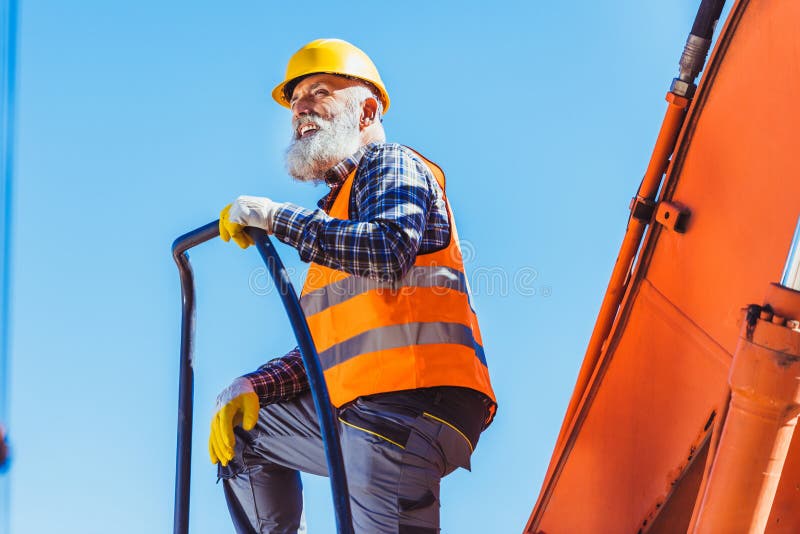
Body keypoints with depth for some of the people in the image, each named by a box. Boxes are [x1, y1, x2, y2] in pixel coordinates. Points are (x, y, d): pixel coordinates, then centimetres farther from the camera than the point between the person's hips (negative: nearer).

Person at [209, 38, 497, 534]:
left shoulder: (390, 164, 4)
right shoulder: (333, 215, 29)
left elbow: (389, 248, -20)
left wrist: (274, 216, -13)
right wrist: (256, 387, 10)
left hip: (417, 401, -9)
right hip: (356, 409, 9)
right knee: (242, 425, 20)